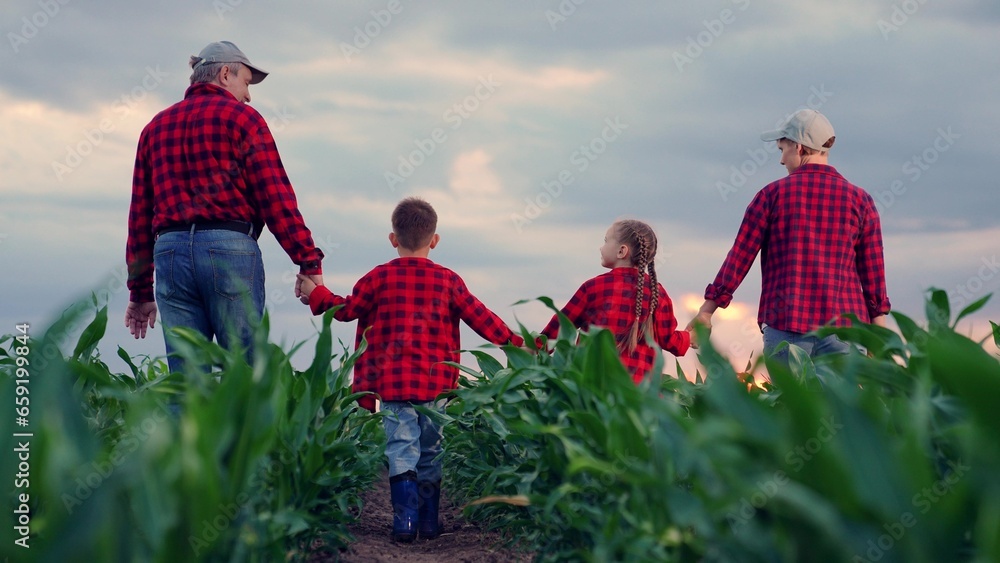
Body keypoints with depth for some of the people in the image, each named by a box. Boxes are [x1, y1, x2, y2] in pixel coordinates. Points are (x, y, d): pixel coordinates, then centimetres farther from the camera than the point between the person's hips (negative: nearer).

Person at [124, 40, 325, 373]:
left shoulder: (156, 127, 20)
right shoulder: (241, 118, 4)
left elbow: (139, 215, 18)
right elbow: (275, 195, -6)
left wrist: (140, 291, 19)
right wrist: (309, 262, -4)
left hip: (169, 250, 5)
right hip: (229, 246, -5)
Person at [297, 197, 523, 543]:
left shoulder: (380, 277, -1)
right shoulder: (448, 280, 2)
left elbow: (347, 309, 8)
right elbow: (479, 317, 4)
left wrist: (315, 295, 24)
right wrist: (515, 342, 14)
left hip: (393, 382, -1)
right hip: (436, 382, 1)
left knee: (401, 448, -1)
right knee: (430, 451, 14)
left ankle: (406, 518, -14)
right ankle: (429, 520, 19)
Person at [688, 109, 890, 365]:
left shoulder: (773, 194, 1)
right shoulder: (859, 199, 6)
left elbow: (740, 256, 2)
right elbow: (872, 269, 5)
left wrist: (707, 308, 8)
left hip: (786, 325, -1)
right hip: (842, 325, 1)